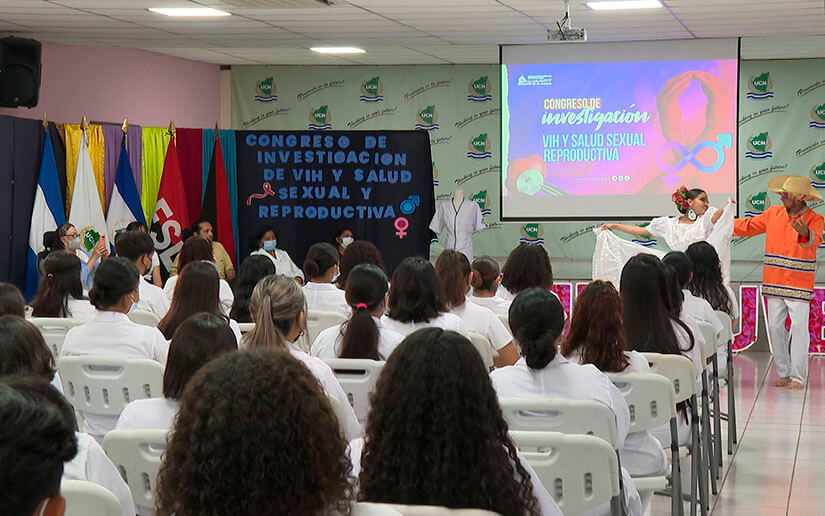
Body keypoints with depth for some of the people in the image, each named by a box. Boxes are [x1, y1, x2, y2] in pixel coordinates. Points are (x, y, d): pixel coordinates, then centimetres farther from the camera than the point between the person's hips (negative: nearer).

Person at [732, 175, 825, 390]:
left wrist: (805, 233, -48)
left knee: (799, 327, -7)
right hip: (774, 283, 5)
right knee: (775, 327, 6)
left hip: (799, 285, -5)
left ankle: (797, 377, -2)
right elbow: (747, 226, 18)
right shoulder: (773, 214, 7)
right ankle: (783, 373, 16)